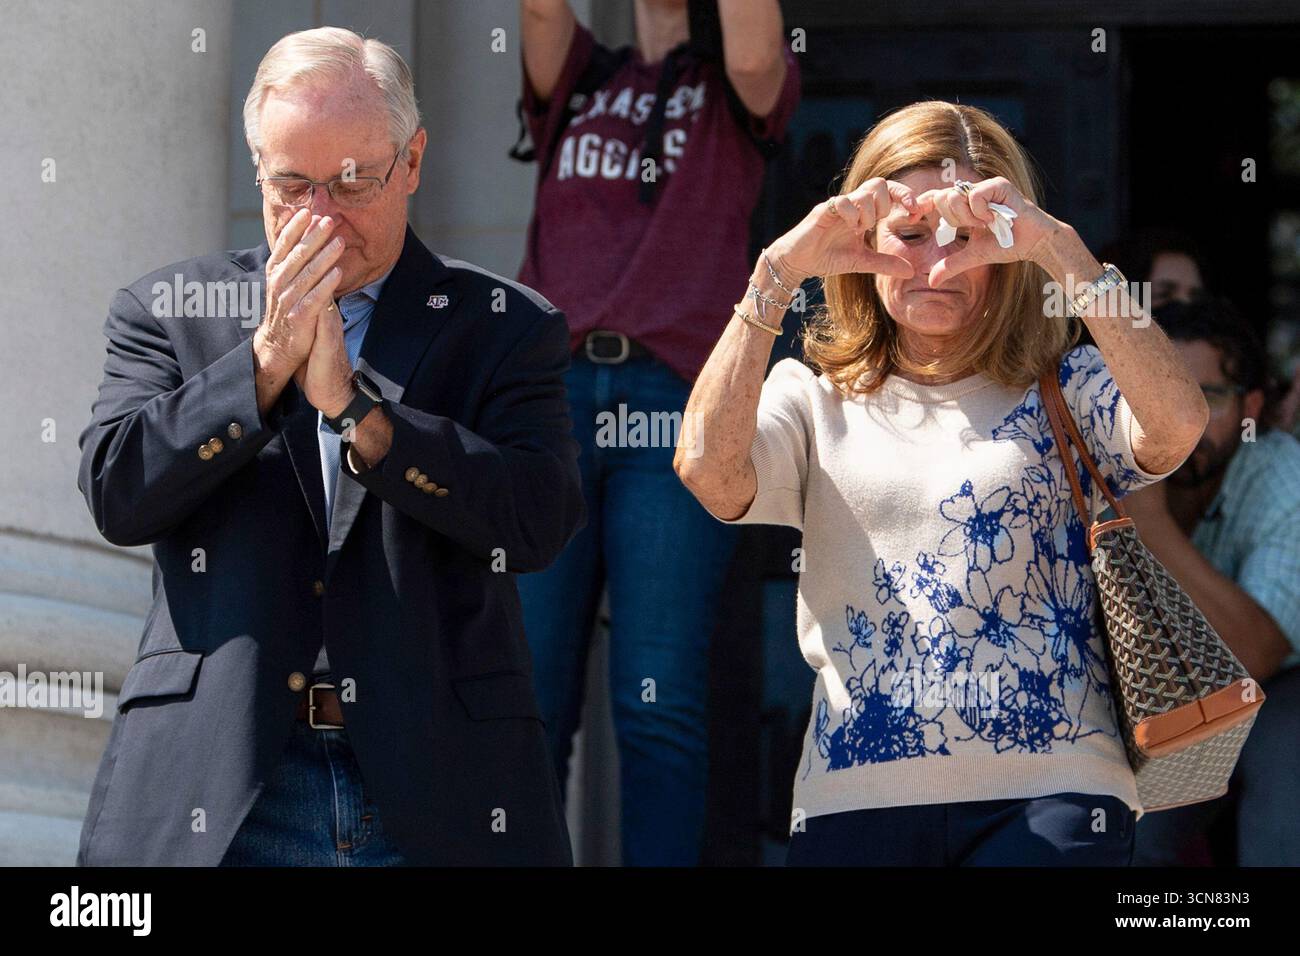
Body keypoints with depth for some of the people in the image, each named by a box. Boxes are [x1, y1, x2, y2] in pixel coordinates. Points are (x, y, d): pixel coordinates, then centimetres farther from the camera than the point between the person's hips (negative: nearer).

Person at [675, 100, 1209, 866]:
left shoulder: (1062, 393, 10)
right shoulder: (816, 401, 15)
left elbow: (1178, 423, -12)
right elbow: (708, 467, -6)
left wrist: (1058, 248, -16)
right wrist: (779, 273, -10)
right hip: (856, 798, 1)